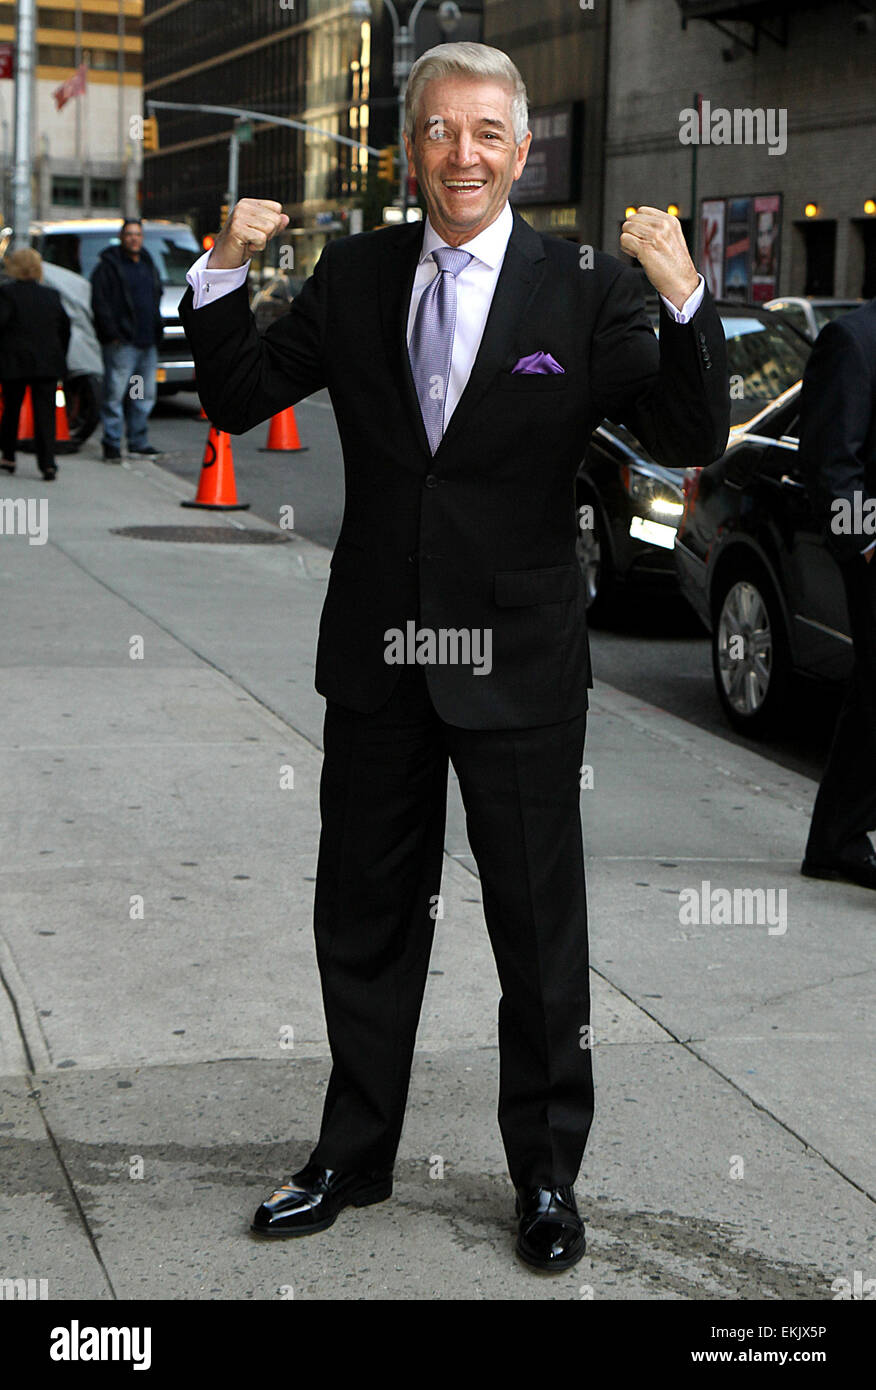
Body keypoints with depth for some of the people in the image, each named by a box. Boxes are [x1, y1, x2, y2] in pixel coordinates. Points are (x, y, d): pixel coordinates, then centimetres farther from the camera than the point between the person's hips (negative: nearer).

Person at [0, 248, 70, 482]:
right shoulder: (52, 296, 7)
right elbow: (65, 328, 11)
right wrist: (59, 357, 19)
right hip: (48, 364, 3)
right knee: (45, 413, 1)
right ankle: (47, 464, -8)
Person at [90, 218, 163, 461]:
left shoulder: (148, 265, 19)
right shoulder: (109, 266, -4)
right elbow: (100, 303, -10)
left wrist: (156, 332, 16)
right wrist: (112, 334, -16)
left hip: (147, 341, 7)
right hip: (121, 342, -7)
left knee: (145, 395, 9)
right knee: (115, 393, -8)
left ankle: (139, 441, 18)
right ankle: (112, 444, -3)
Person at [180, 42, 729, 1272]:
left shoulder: (587, 289, -5)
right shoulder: (355, 275, 4)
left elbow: (691, 440, -12)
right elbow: (236, 400, 6)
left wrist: (684, 299, -27)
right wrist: (225, 274, -9)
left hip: (518, 661, -3)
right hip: (377, 656, 3)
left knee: (540, 927, 8)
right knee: (366, 916, 16)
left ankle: (547, 1176, 26)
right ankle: (353, 1158, 34)